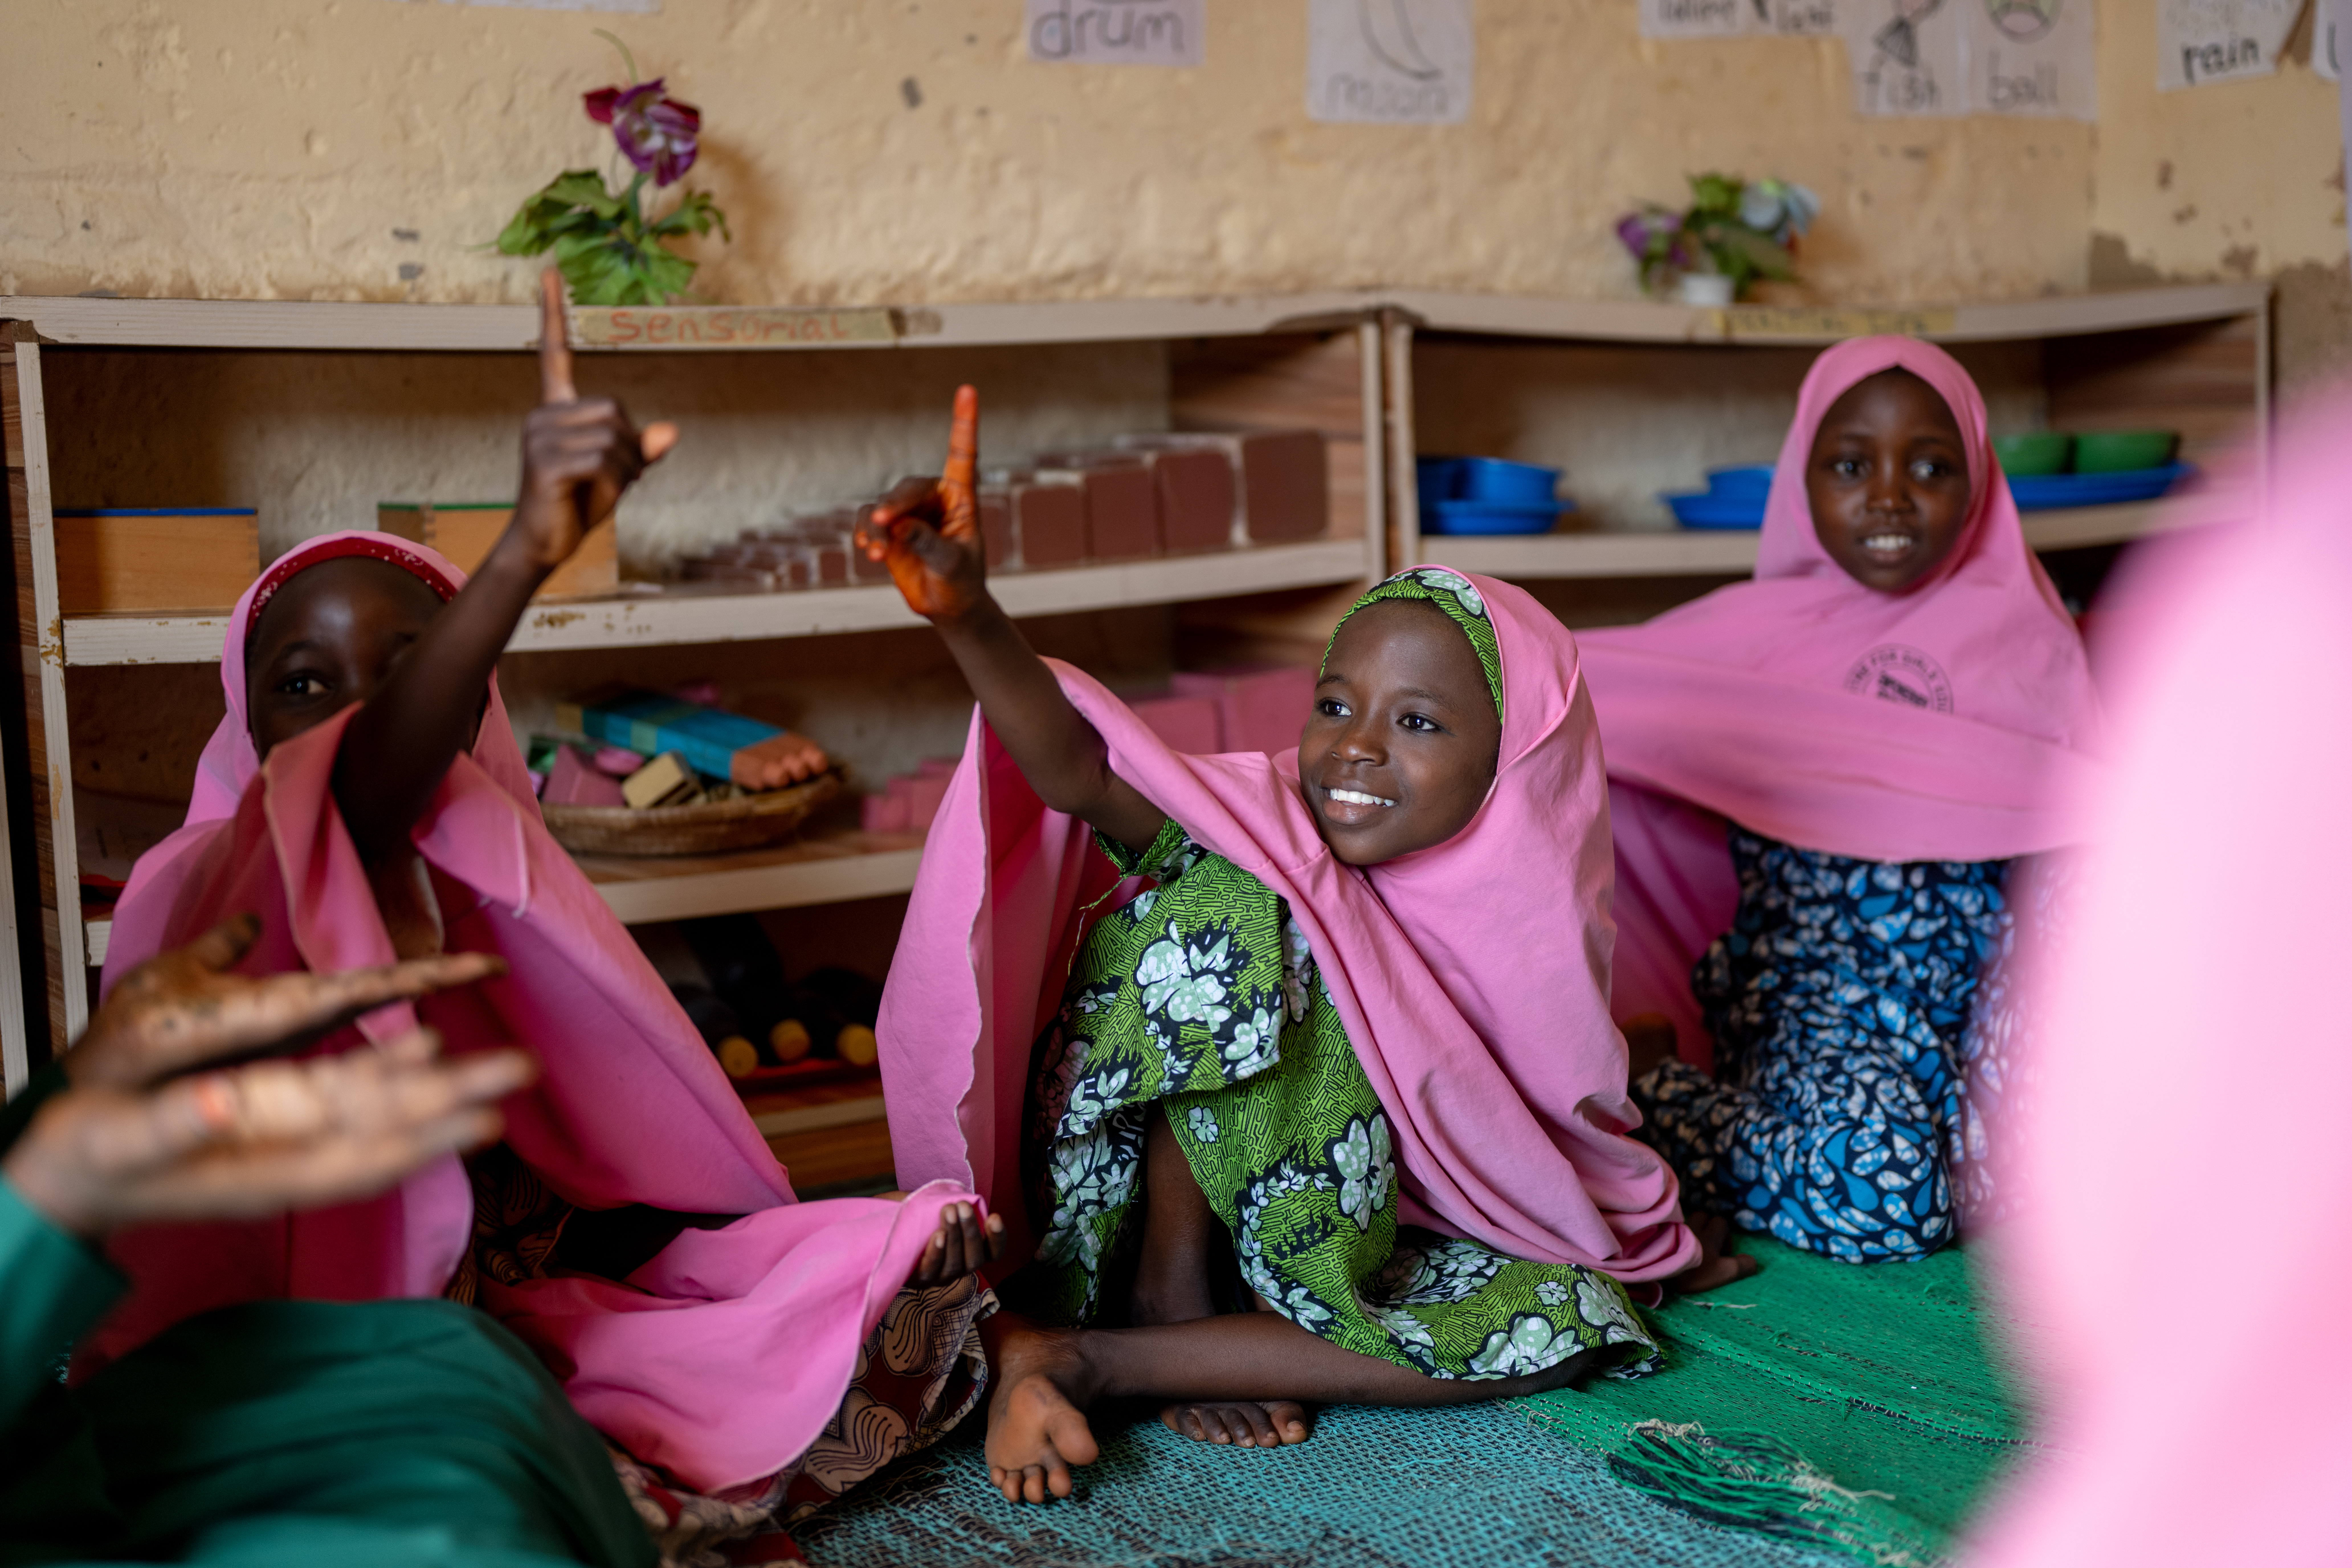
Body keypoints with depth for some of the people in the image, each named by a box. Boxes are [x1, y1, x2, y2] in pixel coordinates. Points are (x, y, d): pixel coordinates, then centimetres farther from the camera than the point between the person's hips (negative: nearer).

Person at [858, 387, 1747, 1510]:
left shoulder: (1509, 929, -5)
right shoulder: (1259, 836, -19)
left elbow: (1560, 1127, 14)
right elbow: (1076, 771, -38)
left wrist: (1649, 1247, 23)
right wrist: (969, 617, -54)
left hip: (1339, 1234, 6)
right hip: (1143, 1222, -6)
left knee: (1571, 1323, -16)